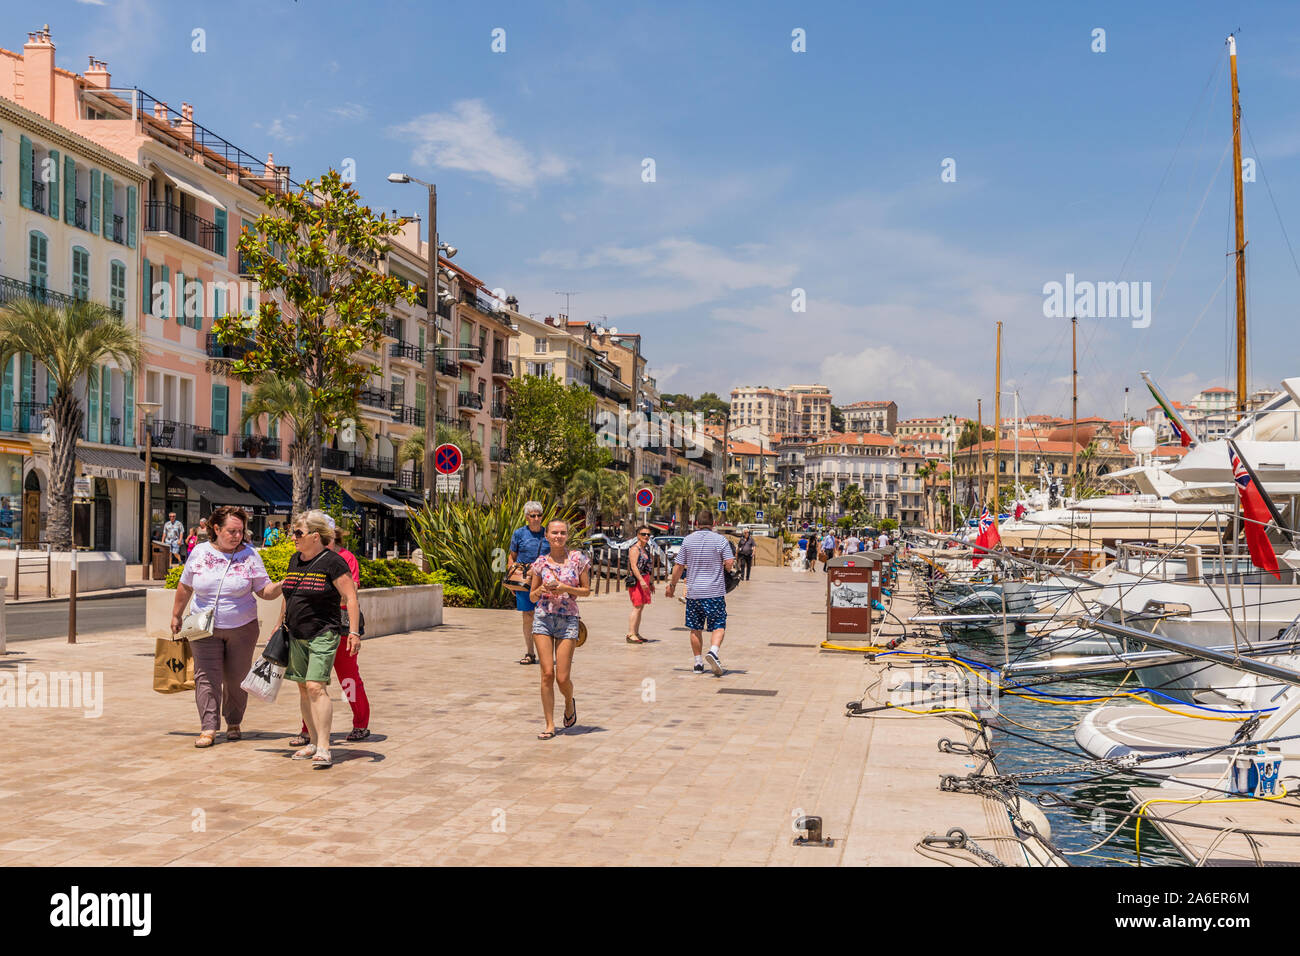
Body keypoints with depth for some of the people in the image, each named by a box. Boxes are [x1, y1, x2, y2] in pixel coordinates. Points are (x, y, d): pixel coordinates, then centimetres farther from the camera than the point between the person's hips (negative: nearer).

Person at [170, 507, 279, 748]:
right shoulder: (199, 552, 0)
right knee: (206, 677, -5)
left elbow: (265, 591, -3)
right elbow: (185, 587, 12)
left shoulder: (250, 556, -4)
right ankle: (208, 728, -2)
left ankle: (233, 723, 24)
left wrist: (281, 586, -23)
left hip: (242, 628, -1)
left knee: (236, 679, 7)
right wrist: (176, 616, 17)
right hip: (204, 628, 1)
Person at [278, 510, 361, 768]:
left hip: (323, 635, -7)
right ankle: (314, 742, 19)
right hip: (296, 636, 8)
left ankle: (323, 749, -15)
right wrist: (281, 624, 24)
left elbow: (351, 597, -12)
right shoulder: (295, 560, 11)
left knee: (315, 686, -16)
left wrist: (354, 632, -16)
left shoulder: (332, 562, -11)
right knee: (303, 688, 9)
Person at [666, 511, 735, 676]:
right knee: (719, 626, 2)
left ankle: (698, 664, 14)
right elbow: (729, 564, -10)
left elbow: (678, 566, 3)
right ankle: (713, 651, -24)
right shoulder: (721, 540, -4)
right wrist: (732, 563, 14)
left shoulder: (688, 540, 3)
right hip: (715, 592, -2)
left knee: (695, 628, 12)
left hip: (693, 592, 2)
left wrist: (672, 585, 15)